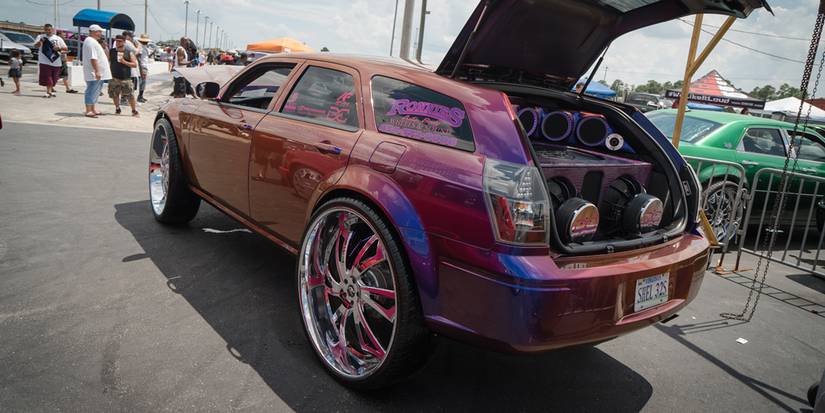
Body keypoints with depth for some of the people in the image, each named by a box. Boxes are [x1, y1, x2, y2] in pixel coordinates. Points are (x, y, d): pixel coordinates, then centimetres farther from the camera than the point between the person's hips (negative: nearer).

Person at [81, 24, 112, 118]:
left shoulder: (93, 41, 19)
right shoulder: (91, 42, -16)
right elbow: (93, 58, -23)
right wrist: (97, 71, -26)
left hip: (98, 73, 11)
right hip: (94, 73, -11)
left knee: (94, 92, 15)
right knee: (92, 91, -7)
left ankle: (92, 110, 22)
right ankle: (88, 111, -4)